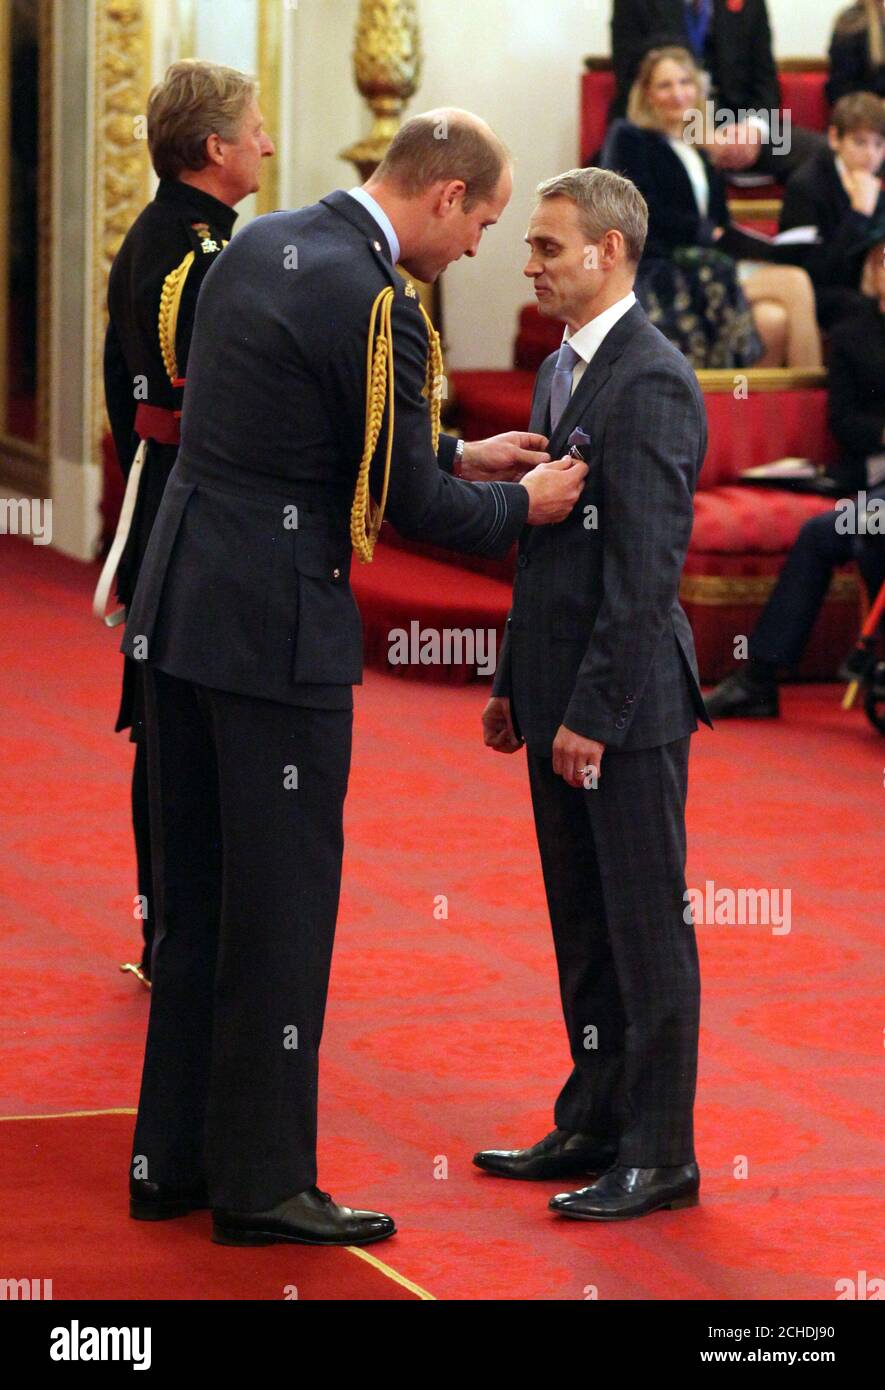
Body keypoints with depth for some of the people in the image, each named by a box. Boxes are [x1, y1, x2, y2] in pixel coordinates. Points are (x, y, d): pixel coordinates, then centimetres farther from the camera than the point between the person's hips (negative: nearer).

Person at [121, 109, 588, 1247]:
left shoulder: (261, 245, 11)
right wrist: (525, 505, 6)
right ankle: (263, 1183, 7)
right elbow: (410, 507, -10)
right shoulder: (378, 306, -16)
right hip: (276, 628, -9)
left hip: (178, 602, 9)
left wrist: (457, 456, 22)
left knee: (195, 895, 15)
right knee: (281, 904, 0)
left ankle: (172, 1160, 23)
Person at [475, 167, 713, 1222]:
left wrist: (593, 711, -20)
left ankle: (659, 1153, 5)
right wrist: (513, 685, 18)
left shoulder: (652, 383, -16)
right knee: (581, 927, 15)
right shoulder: (561, 371, 14)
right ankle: (594, 1124, 24)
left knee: (646, 928, -1)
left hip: (626, 703, -9)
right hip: (560, 697, 9)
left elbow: (646, 569, -20)